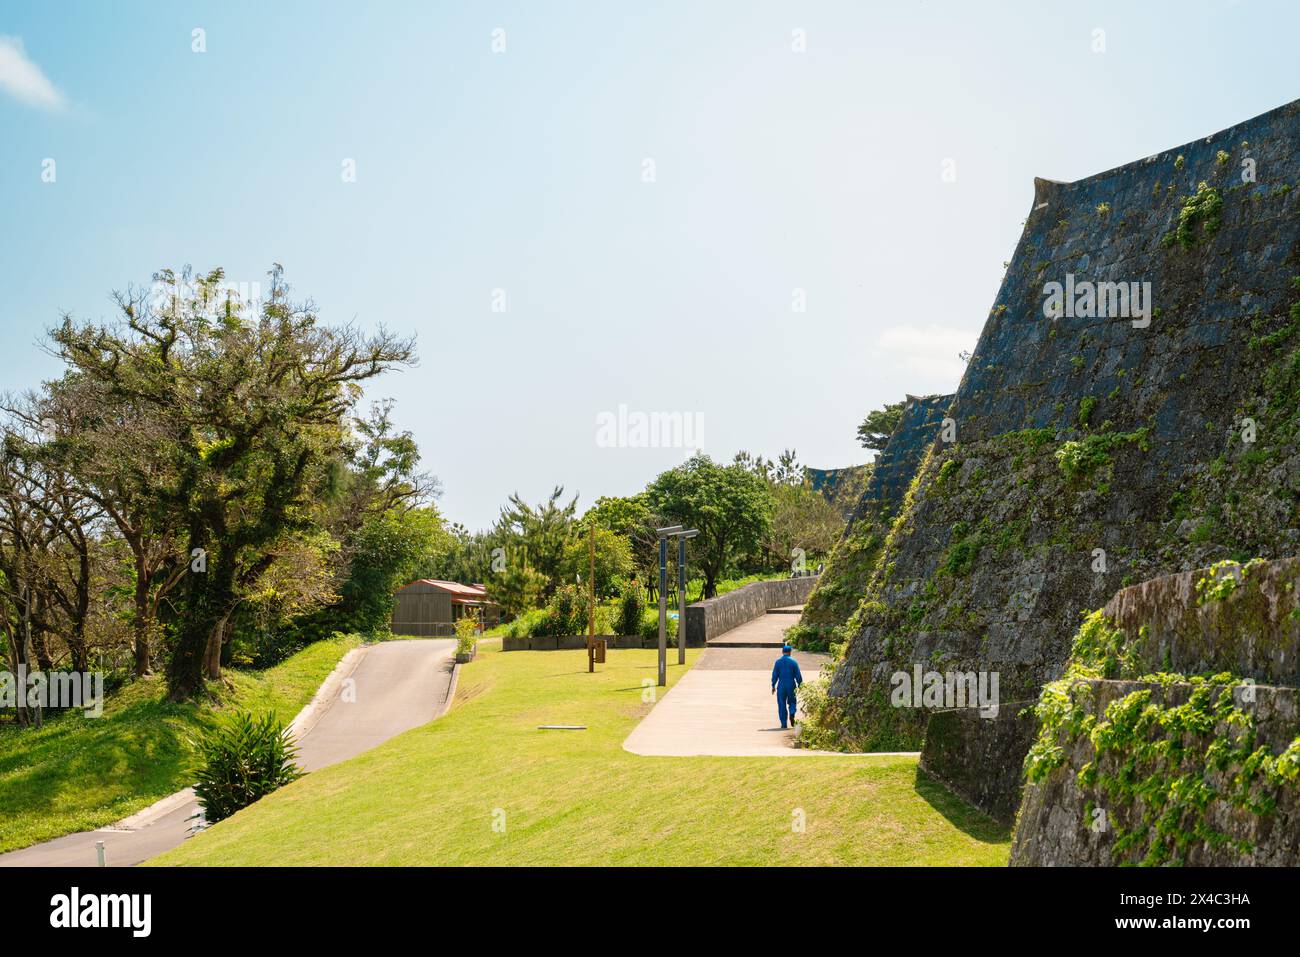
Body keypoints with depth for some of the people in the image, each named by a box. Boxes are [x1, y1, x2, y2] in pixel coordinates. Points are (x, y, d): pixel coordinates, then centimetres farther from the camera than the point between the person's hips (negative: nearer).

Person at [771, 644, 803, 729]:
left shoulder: (778, 662, -2)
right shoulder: (793, 662, -2)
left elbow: (774, 675, -2)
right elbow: (798, 676, -1)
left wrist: (773, 686, 5)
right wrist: (800, 685, 9)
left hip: (781, 686, 0)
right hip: (791, 685, 0)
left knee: (782, 704, 6)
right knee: (792, 702, 17)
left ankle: (783, 723, 3)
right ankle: (792, 714, -12)